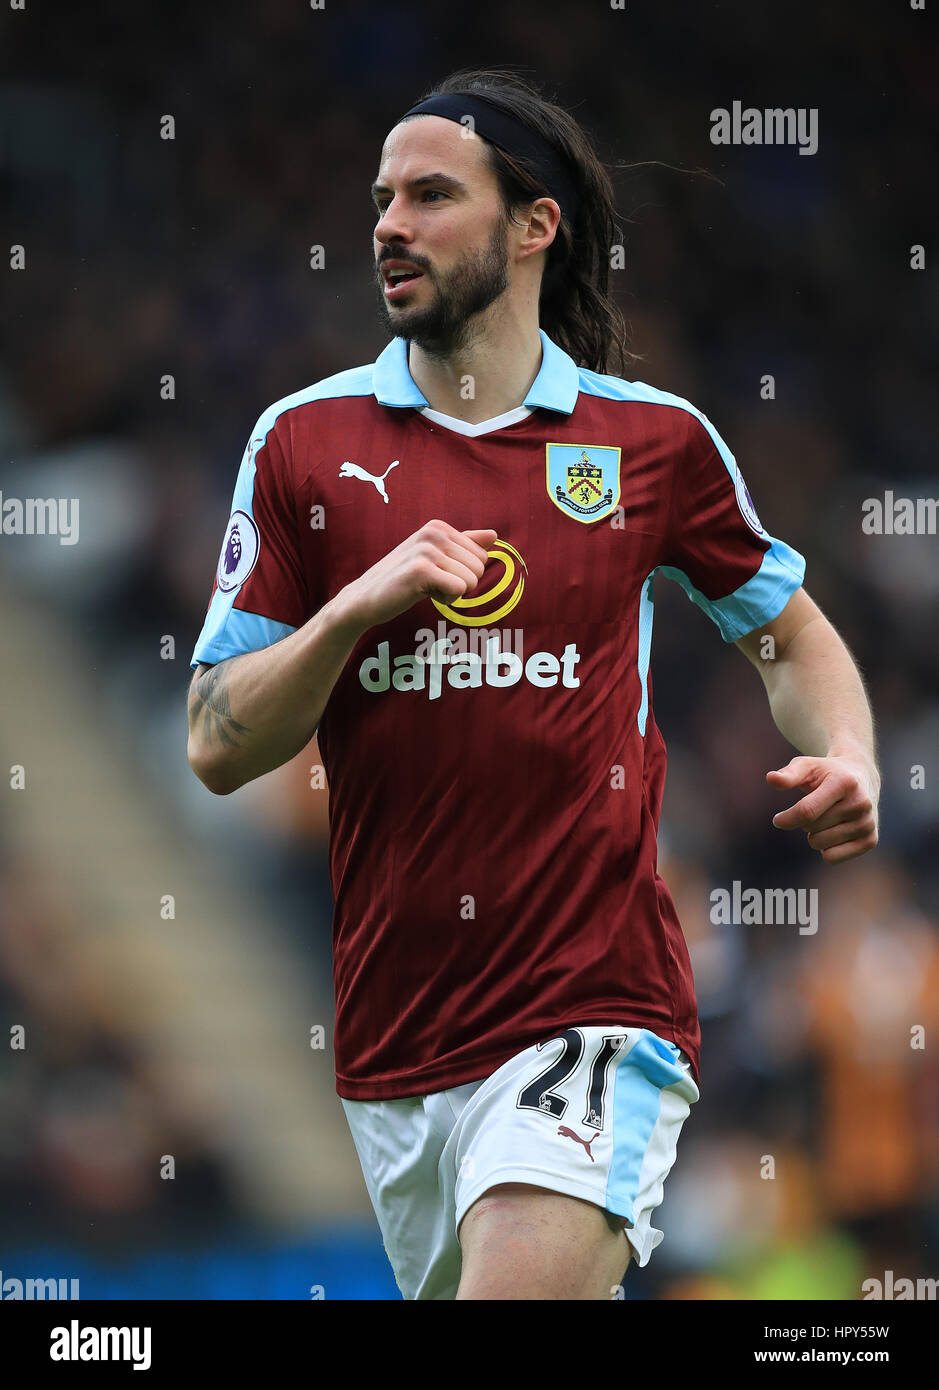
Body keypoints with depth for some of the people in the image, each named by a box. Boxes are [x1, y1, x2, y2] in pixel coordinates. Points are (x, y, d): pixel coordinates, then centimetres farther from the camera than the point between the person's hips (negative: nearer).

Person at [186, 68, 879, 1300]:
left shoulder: (655, 438, 4)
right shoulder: (304, 441, 5)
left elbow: (794, 637, 18)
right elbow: (219, 748, 3)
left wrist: (847, 768, -3)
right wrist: (354, 607, -13)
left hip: (597, 1005, -3)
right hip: (393, 1036, 3)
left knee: (526, 1280, -25)